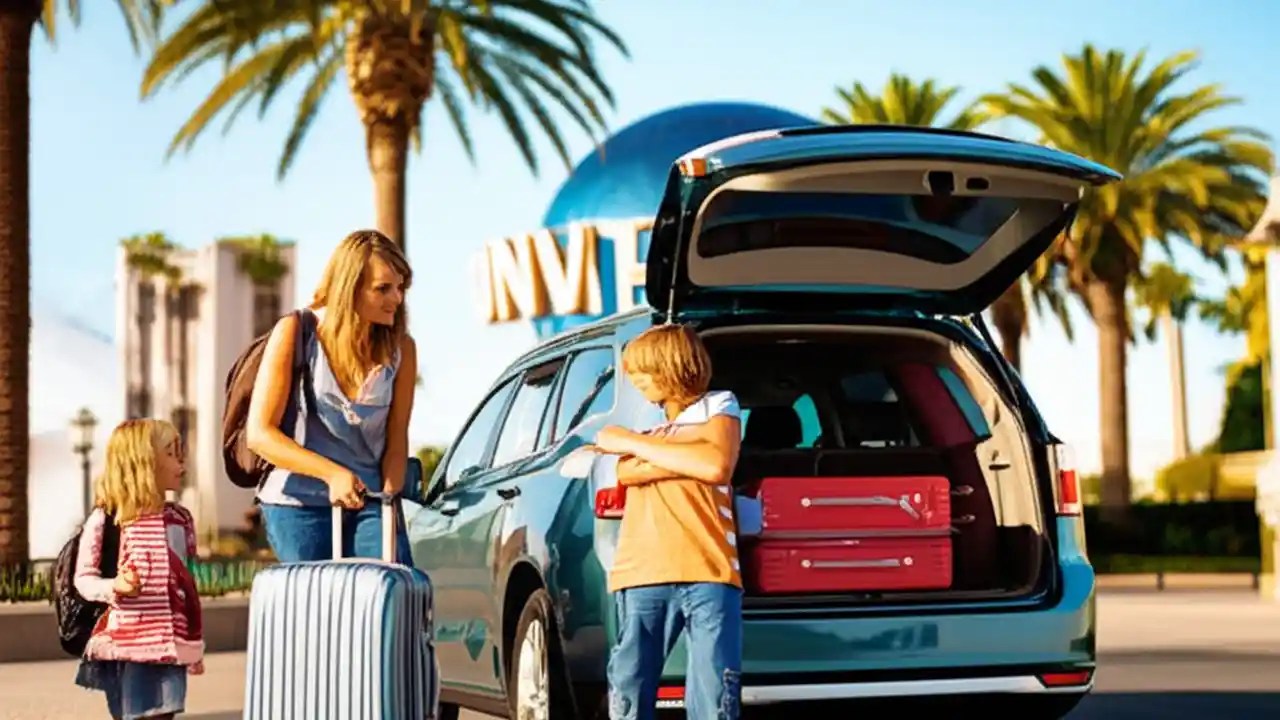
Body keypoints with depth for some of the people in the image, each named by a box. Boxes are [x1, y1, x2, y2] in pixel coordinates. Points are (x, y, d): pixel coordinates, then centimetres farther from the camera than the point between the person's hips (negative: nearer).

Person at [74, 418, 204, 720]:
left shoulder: (180, 520, 11)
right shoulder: (106, 519, -7)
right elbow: (84, 577, -5)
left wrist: (196, 646, 18)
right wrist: (115, 587, -26)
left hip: (171, 644, 5)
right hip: (128, 643, -5)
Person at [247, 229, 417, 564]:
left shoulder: (400, 348, 1)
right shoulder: (296, 333, -7)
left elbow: (396, 438, 8)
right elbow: (259, 433, -9)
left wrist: (389, 493, -11)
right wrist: (332, 473, -20)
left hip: (369, 501, 2)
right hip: (298, 503, -2)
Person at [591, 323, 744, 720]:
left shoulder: (718, 408, 16)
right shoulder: (644, 423, 29)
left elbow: (718, 465, -6)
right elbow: (628, 472, 6)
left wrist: (631, 443, 2)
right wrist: (693, 447, -2)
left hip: (709, 572, -4)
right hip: (643, 574, 4)